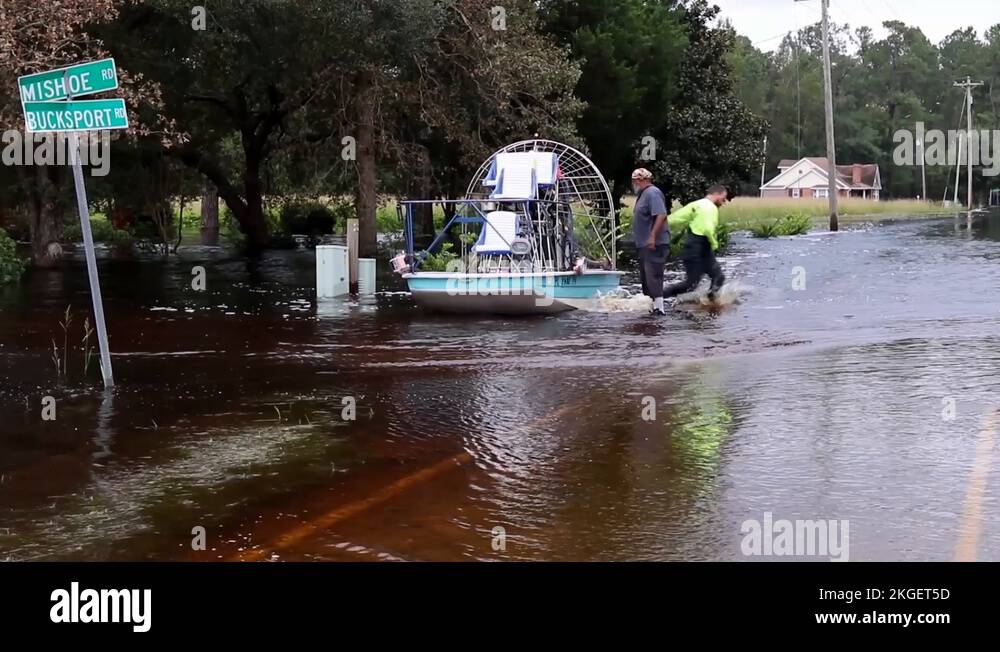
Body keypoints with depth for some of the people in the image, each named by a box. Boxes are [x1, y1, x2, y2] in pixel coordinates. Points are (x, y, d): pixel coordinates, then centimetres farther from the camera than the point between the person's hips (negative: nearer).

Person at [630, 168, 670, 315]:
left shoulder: (652, 193, -14)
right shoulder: (644, 194, 18)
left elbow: (661, 215, -25)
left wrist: (653, 237, -28)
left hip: (654, 245, -11)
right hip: (644, 245, 11)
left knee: (653, 276, -13)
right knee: (645, 279, 14)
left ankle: (659, 308, -14)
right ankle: (652, 306, 21)